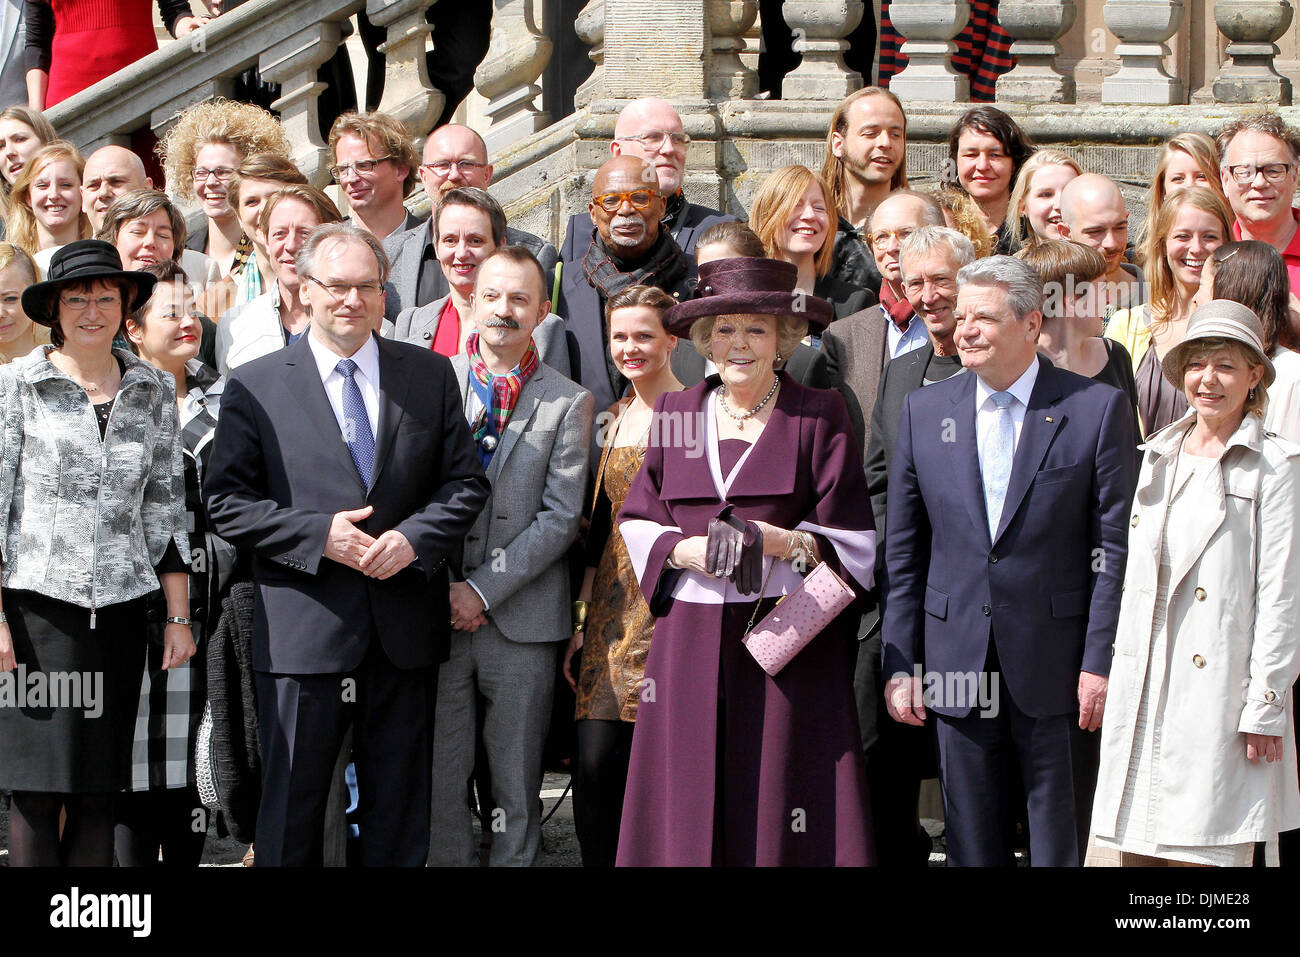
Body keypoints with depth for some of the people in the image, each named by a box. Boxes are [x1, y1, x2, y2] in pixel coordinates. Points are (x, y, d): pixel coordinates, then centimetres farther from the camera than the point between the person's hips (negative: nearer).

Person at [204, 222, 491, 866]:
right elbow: (227, 504, -3)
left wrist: (414, 537, -11)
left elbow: (465, 483, 7)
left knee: (399, 816, 11)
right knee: (291, 815, 4)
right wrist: (318, 535, -15)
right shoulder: (254, 386, 1)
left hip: (405, 627, 2)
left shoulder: (430, 375, 8)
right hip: (302, 631, -2)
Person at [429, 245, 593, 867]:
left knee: (516, 786, 5)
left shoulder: (567, 403, 3)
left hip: (521, 617, -1)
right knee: (438, 775, 5)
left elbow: (561, 515, -3)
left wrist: (484, 589, -11)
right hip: (438, 613, 1)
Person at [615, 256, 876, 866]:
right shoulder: (675, 413, 12)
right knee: (689, 804, 1)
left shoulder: (818, 415, 3)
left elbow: (849, 537, 1)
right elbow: (636, 520, 14)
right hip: (691, 638, 3)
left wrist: (782, 542, -15)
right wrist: (683, 549, -6)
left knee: (780, 797, -4)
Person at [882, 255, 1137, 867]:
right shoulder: (923, 411, 6)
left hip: (1057, 667, -3)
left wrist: (1100, 662, -9)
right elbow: (902, 553, 8)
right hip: (958, 665, 3)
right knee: (971, 844, 9)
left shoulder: (1098, 408, -3)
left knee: (1063, 844, 5)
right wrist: (899, 664, 3)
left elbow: (1115, 549, -4)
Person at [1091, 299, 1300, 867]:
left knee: (1203, 852, -5)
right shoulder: (1158, 456, 14)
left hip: (1220, 687, -5)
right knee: (1133, 848, 4)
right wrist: (1115, 667, 12)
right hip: (1141, 687, 5)